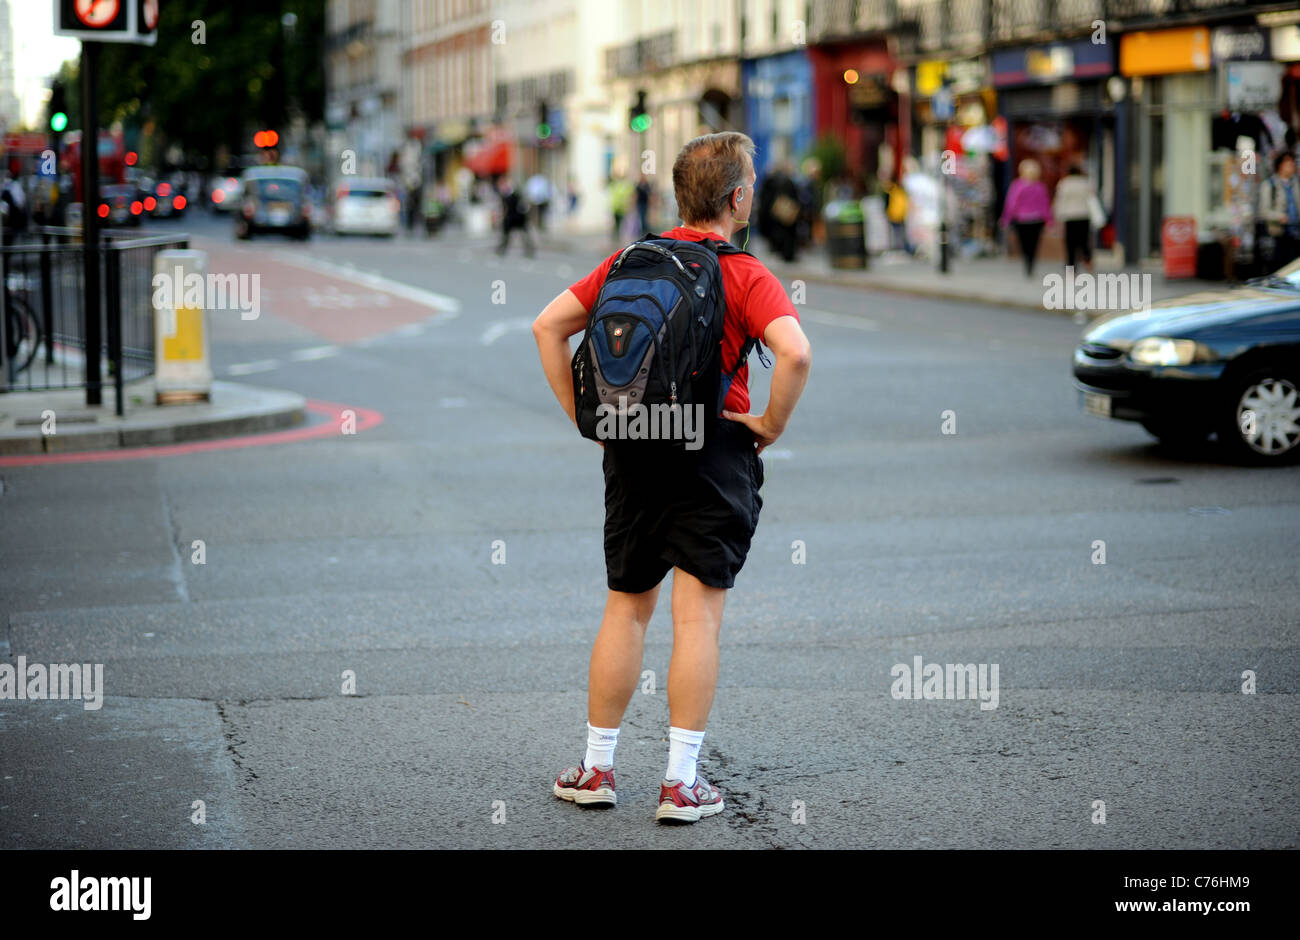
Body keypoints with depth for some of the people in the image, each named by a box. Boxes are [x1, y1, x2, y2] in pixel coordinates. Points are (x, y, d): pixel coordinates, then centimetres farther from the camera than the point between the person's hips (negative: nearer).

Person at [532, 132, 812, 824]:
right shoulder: (745, 274, -9)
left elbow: (548, 326, 5)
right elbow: (795, 353, -25)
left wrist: (584, 416, 6)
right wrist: (771, 425, -10)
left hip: (632, 448, 4)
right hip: (715, 452, -4)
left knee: (625, 610, 14)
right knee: (697, 617, -1)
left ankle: (596, 768, 18)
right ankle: (681, 782, 0)